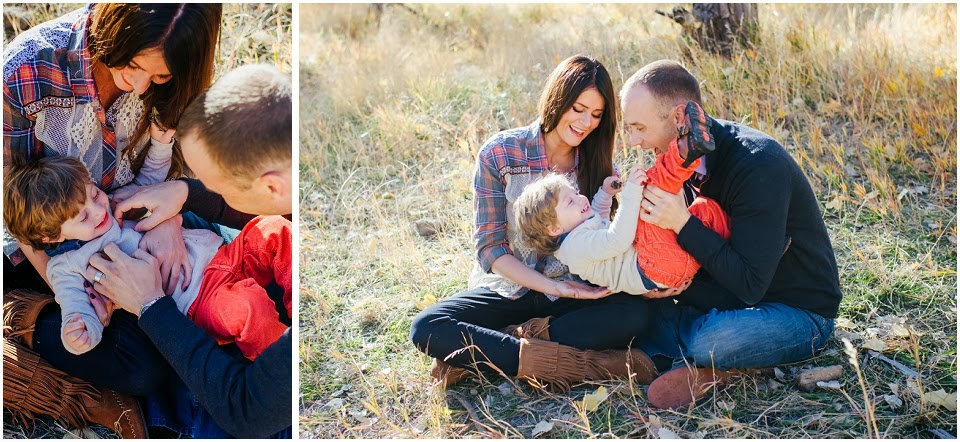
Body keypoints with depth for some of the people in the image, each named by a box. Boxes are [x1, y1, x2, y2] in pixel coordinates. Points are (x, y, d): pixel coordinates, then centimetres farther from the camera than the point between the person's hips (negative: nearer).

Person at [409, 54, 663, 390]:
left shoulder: (598, 166, 2)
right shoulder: (499, 153, -9)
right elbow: (489, 248, -10)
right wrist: (555, 287, -23)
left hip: (570, 292, 3)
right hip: (507, 289, -2)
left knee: (632, 313, -30)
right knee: (427, 329, -29)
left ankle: (482, 354, -26)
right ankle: (577, 363, -33)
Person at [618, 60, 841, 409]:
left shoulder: (758, 166, -27)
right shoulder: (685, 157, -2)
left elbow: (751, 284, -28)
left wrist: (683, 223, -33)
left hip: (798, 314, -7)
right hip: (729, 298, 7)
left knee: (707, 341, -36)